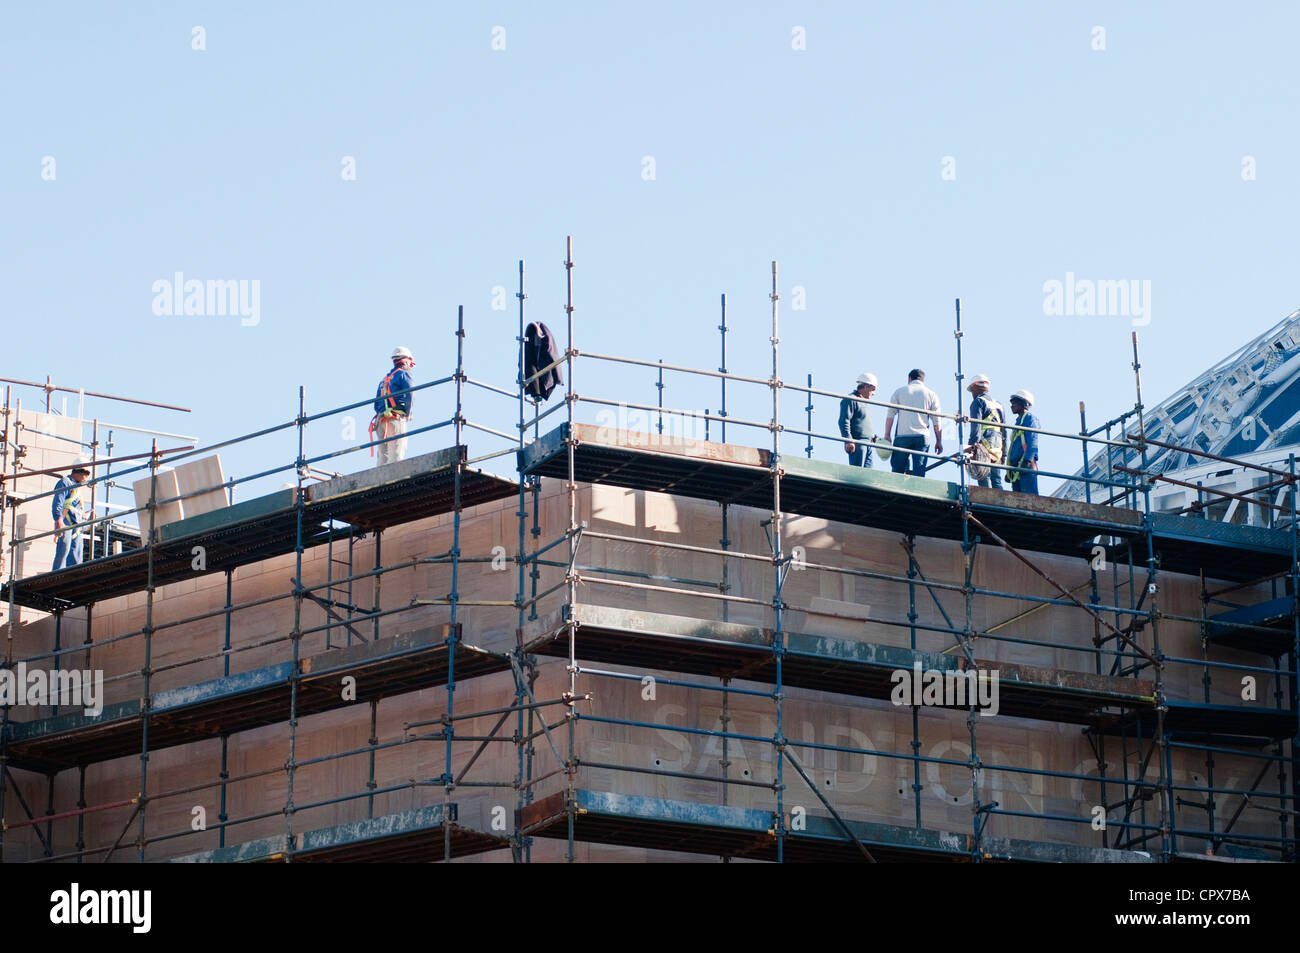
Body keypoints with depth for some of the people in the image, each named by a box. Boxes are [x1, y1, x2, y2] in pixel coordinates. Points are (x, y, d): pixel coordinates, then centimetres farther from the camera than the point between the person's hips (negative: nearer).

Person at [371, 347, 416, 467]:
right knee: (396, 455, -14)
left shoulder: (385, 378, 26)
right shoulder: (404, 374, 3)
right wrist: (407, 415, -2)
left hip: (381, 420, 7)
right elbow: (408, 395, -11)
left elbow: (376, 404, 21)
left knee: (383, 455, 3)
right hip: (396, 419, -7)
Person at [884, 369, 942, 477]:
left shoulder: (899, 392, 9)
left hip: (902, 436, -1)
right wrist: (939, 441, 11)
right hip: (922, 437, 1)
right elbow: (936, 421, 7)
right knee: (919, 472, -1)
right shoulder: (931, 394, 10)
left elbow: (890, 415, 3)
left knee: (897, 470, 3)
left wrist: (887, 436, 4)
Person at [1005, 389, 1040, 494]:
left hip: (1026, 466, -9)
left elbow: (1032, 442, -12)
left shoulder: (1030, 418, 1)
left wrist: (1027, 460, -23)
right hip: (1016, 468, 9)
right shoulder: (1018, 421, 27)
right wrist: (1009, 470, 24)